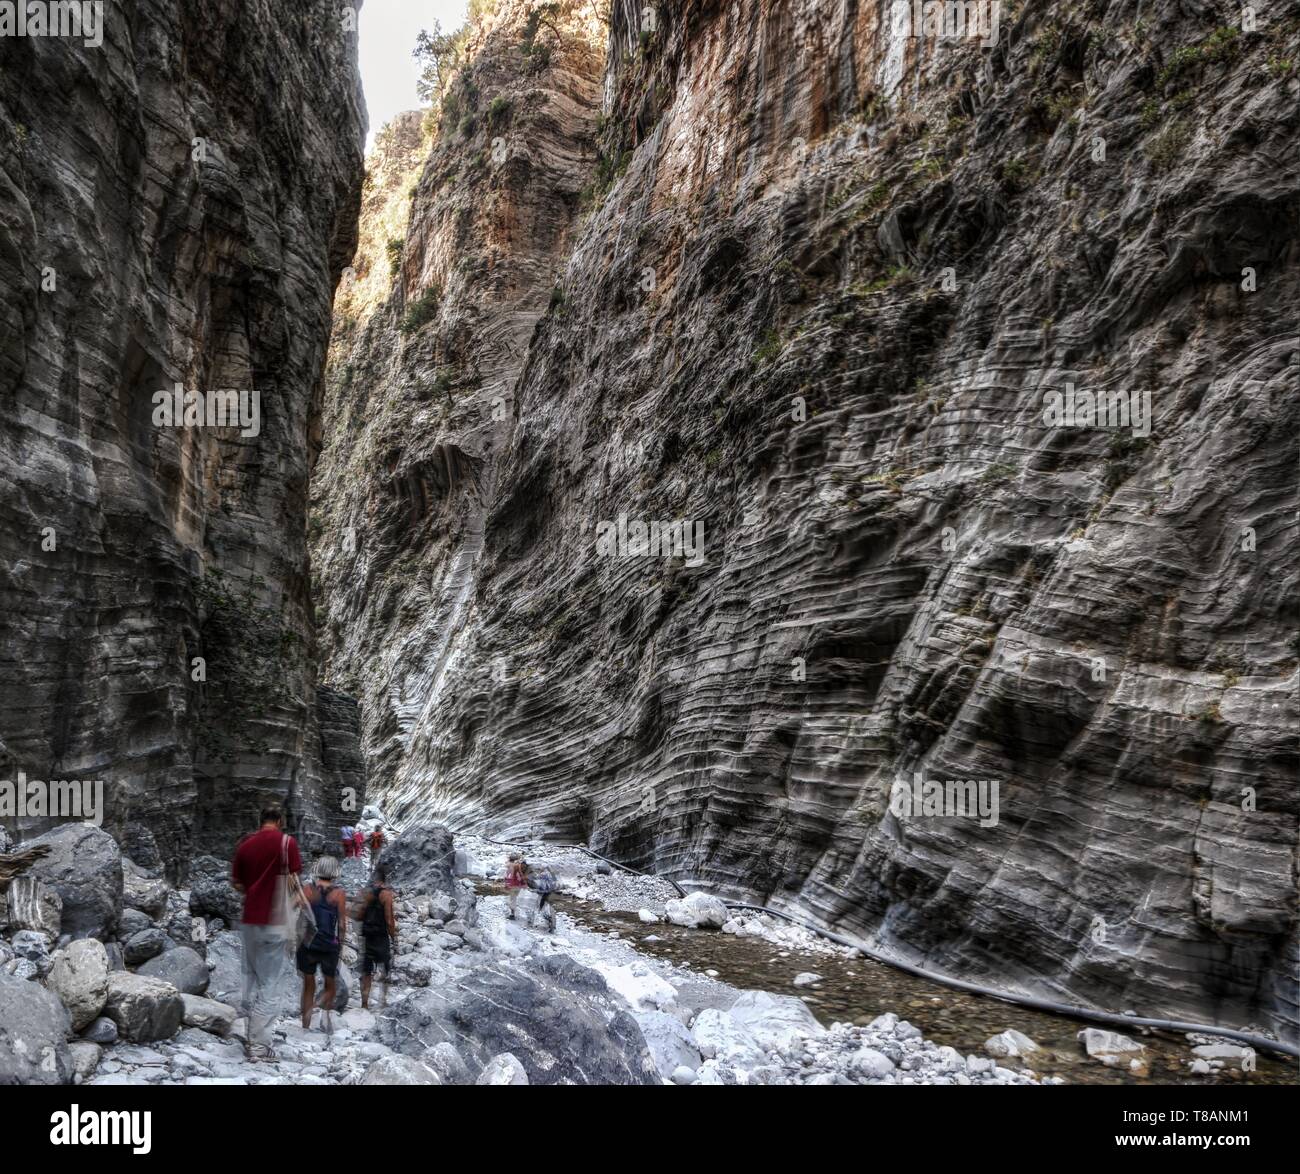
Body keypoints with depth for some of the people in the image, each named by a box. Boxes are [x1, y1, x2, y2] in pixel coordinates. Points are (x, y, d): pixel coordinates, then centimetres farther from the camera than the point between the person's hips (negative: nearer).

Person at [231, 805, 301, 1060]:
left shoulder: (244, 844, 7)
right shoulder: (287, 842, -7)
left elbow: (236, 884, 12)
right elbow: (293, 882, -8)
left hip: (249, 920, 5)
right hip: (274, 921, -5)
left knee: (251, 977, 18)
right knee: (267, 982, 0)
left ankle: (252, 1036, 24)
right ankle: (259, 1045, 1)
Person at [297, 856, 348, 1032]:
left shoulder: (307, 890, -1)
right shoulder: (339, 893, -4)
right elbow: (342, 923, -4)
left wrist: (298, 943, 9)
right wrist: (341, 945, 6)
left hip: (308, 944, 1)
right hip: (330, 946, -1)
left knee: (308, 986, 14)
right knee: (330, 986, 15)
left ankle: (305, 1026, 11)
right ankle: (325, 1011, -12)